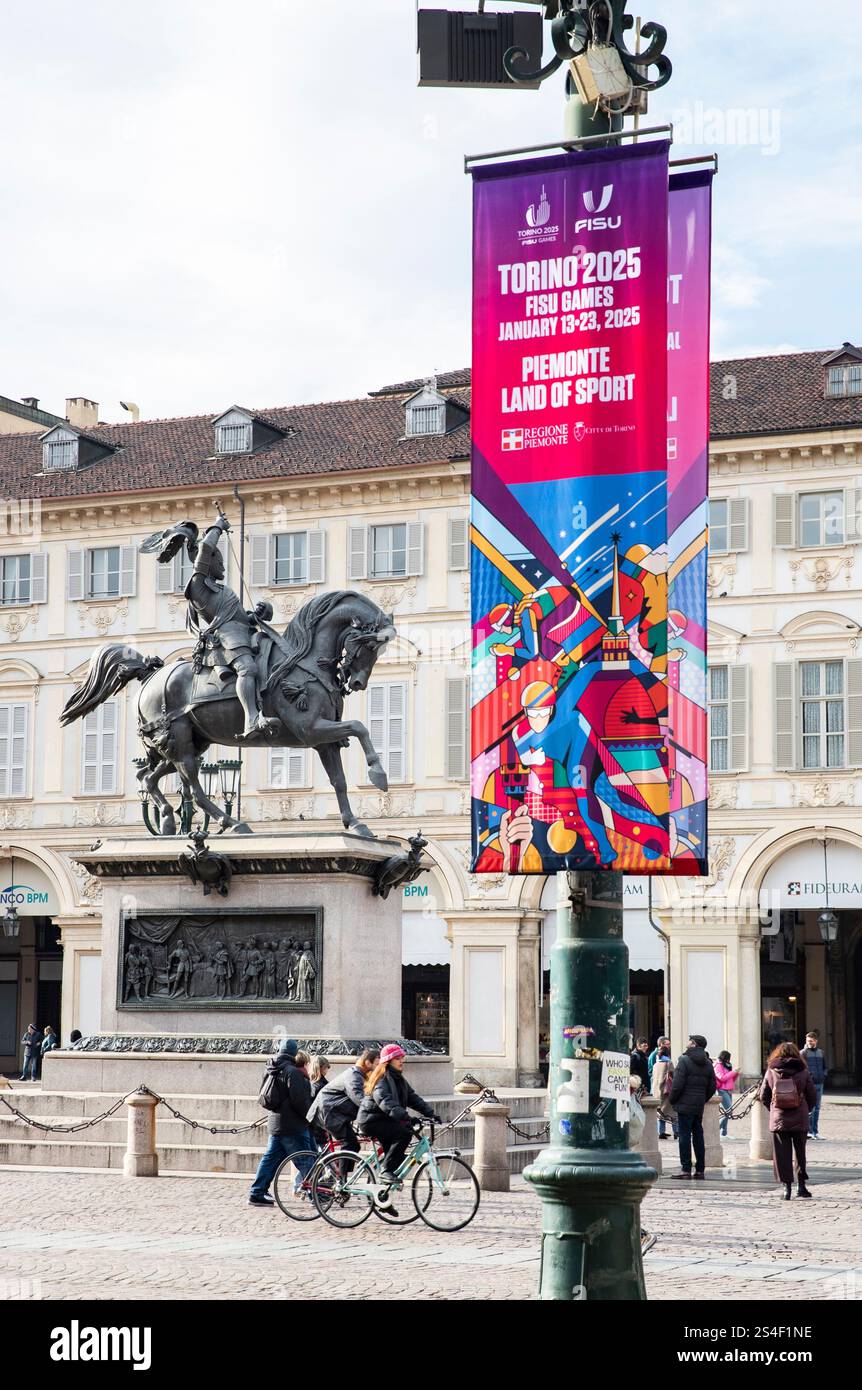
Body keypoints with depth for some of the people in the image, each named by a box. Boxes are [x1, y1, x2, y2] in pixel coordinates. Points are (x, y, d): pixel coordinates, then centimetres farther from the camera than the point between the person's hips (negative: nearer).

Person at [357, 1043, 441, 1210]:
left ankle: (382, 1195, 15)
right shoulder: (381, 1079, -16)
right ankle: (387, 1171, -23)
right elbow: (385, 1102, -32)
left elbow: (413, 1098, 8)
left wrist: (430, 1113, -7)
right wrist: (404, 1116, -46)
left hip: (385, 1121, 9)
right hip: (371, 1121, -9)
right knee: (404, 1133, -28)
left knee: (397, 1157, 6)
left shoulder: (399, 1080, 14)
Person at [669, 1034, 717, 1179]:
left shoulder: (684, 1061, -10)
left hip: (685, 1105, -6)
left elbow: (677, 1085, -15)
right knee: (698, 1136, 10)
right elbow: (712, 1087, 11)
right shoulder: (708, 1064, 11)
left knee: (685, 1135, -4)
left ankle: (686, 1169, -7)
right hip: (699, 1107, 7)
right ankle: (700, 1169, 12)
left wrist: (672, 1100, -2)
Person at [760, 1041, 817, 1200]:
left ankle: (786, 1186, 2)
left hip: (778, 1120, 0)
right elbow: (813, 1097, 1)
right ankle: (801, 1185, 12)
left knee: (782, 1154, 5)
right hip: (800, 1120, 0)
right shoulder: (803, 1072, -3)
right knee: (800, 1153, 13)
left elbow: (763, 1096, 4)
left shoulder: (770, 1072, -1)